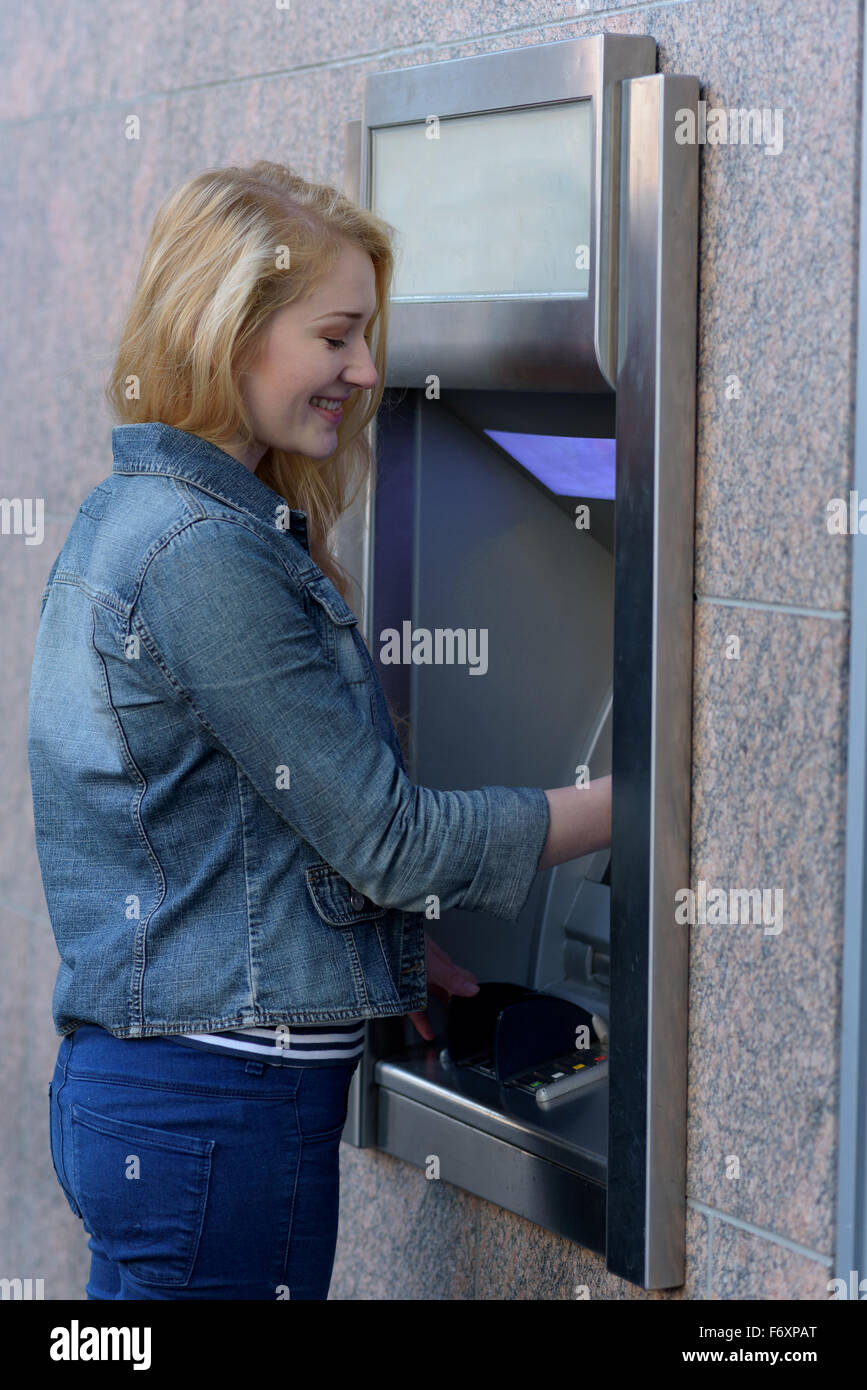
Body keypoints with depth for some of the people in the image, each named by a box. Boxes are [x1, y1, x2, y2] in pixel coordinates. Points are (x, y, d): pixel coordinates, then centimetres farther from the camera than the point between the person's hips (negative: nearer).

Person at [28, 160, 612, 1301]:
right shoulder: (207, 556, -19)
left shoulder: (125, 518, 12)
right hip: (219, 1108, -10)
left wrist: (387, 949, 13)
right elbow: (389, 840, -16)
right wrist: (635, 802, -8)